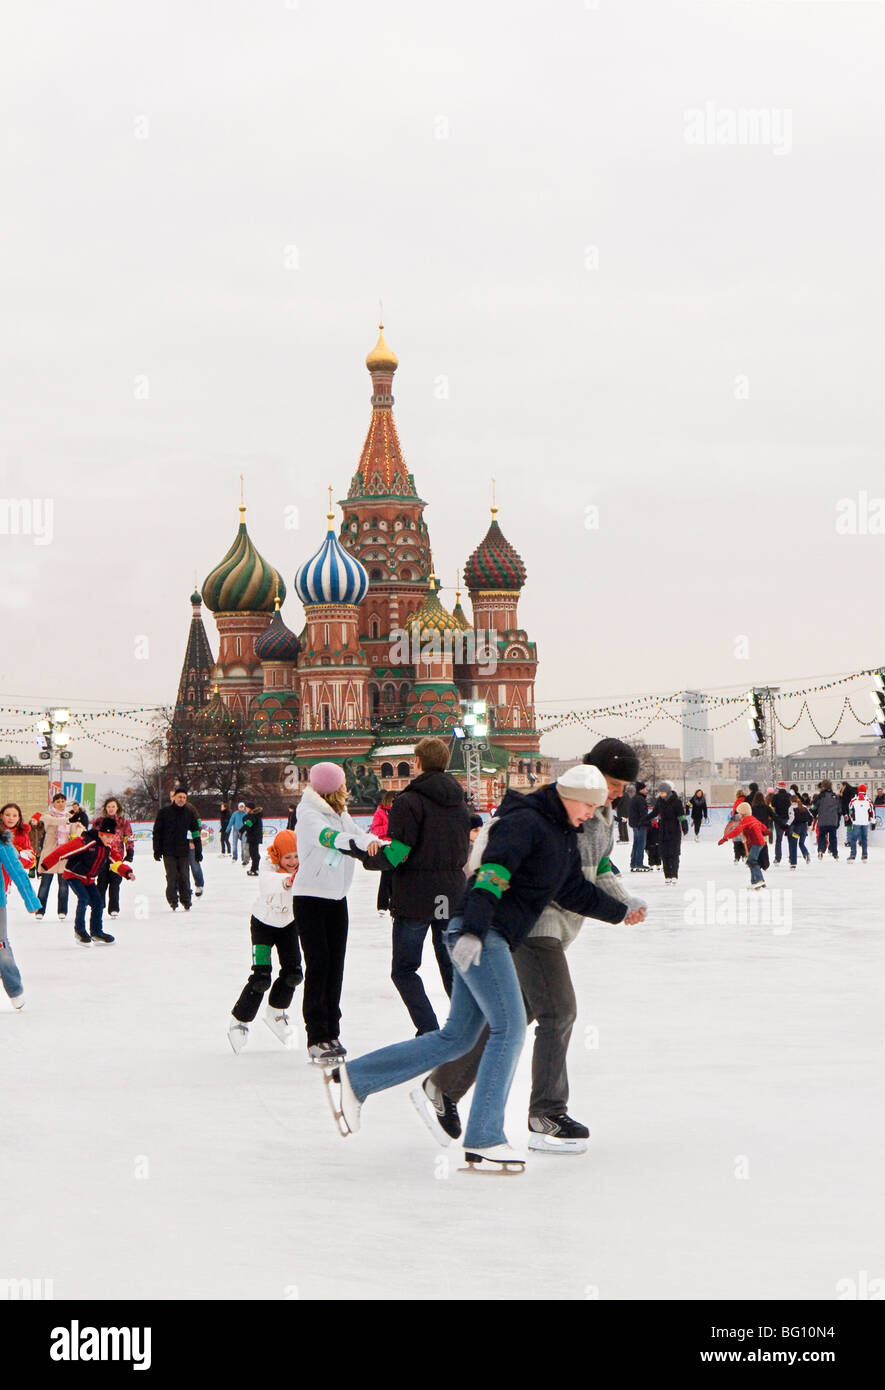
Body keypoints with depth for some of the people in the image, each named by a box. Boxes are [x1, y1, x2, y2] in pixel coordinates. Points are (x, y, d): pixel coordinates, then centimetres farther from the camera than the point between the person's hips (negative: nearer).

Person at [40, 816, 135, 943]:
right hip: (74, 875, -7)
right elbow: (63, 851, -26)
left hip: (89, 879, 7)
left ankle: (96, 932, 18)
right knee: (84, 898, -23)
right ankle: (79, 929, -7)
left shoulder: (107, 848, -2)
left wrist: (127, 872, -8)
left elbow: (116, 862, 11)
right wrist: (45, 865, -24)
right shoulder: (85, 842, -27)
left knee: (98, 903, 1)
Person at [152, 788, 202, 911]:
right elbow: (157, 831, 2)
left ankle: (186, 901, 11)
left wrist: (198, 850, 8)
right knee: (172, 877, -4)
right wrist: (157, 850, -1)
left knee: (184, 877, 1)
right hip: (168, 851, -1)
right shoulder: (164, 812, -1)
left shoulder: (190, 812, 5)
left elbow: (196, 832, 10)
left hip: (184, 851, 1)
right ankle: (173, 901, 5)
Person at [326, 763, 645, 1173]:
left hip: (491, 939, 10)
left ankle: (353, 1078, 15)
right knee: (509, 1029, -11)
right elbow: (491, 873, -24)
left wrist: (620, 912, 35)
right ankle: (483, 1141, -8)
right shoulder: (525, 822, -12)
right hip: (475, 935, -10)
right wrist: (473, 930, -33)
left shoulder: (564, 836, 17)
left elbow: (575, 892, 26)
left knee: (456, 1038, 9)